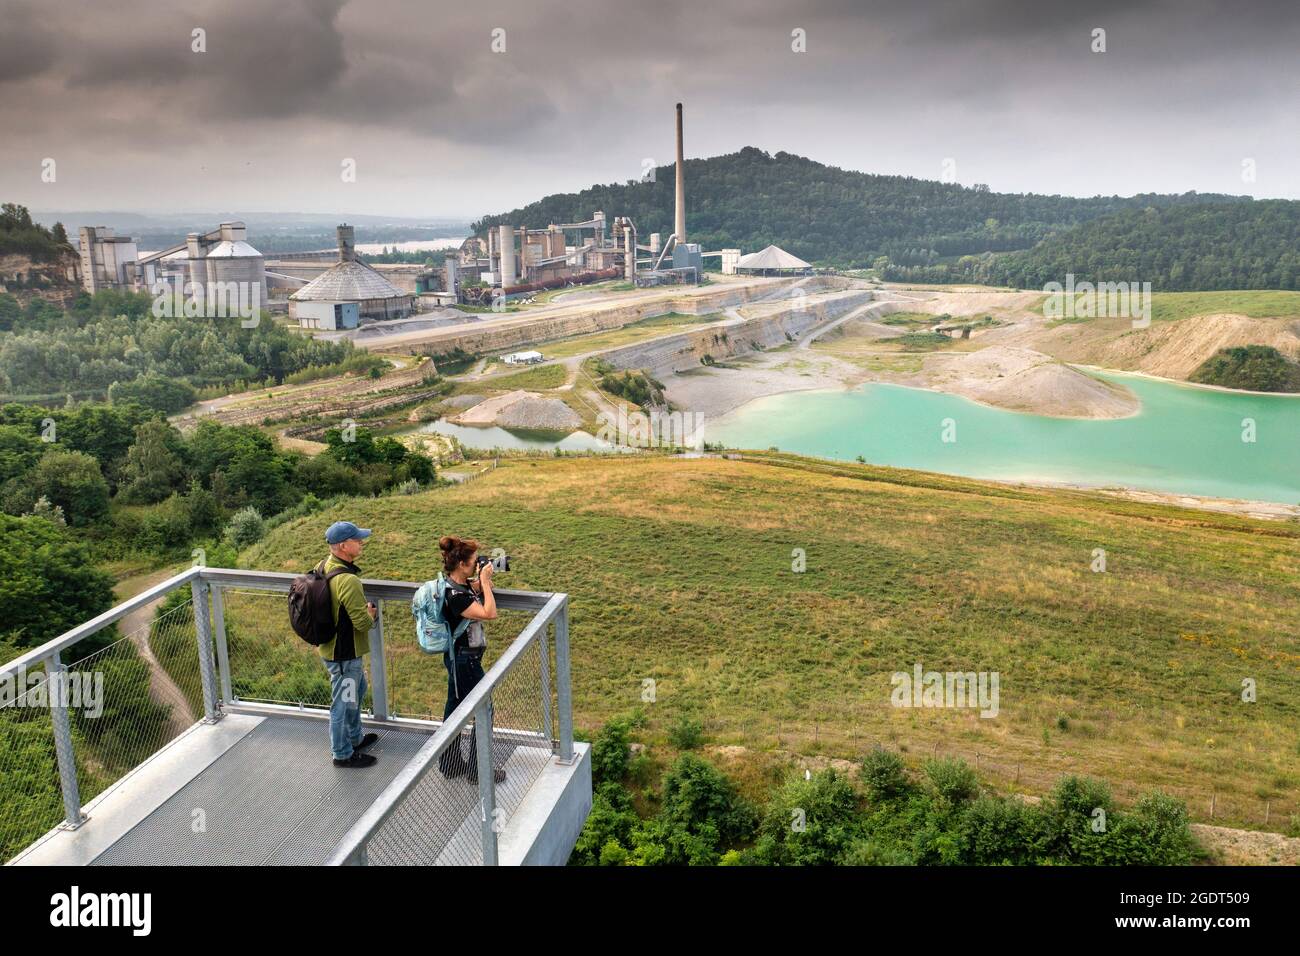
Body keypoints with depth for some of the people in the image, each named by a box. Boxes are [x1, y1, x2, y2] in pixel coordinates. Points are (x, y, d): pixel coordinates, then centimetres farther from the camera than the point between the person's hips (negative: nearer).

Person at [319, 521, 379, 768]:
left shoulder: (323, 567, -1)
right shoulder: (348, 580, -31)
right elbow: (362, 622, -28)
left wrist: (361, 608, 7)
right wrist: (370, 613, -6)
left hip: (331, 644, 10)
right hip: (344, 653, -10)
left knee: (357, 690, 28)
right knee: (344, 702, 8)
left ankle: (355, 737, 46)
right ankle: (343, 754, 26)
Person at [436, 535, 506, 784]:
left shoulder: (461, 584, 0)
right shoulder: (455, 595, -27)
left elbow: (477, 591, 18)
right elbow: (490, 613, -30)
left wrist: (483, 581, -2)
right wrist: (485, 580, -23)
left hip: (457, 658, 10)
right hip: (464, 660, -10)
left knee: (455, 708, 18)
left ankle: (450, 764, 31)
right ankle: (478, 770, 12)